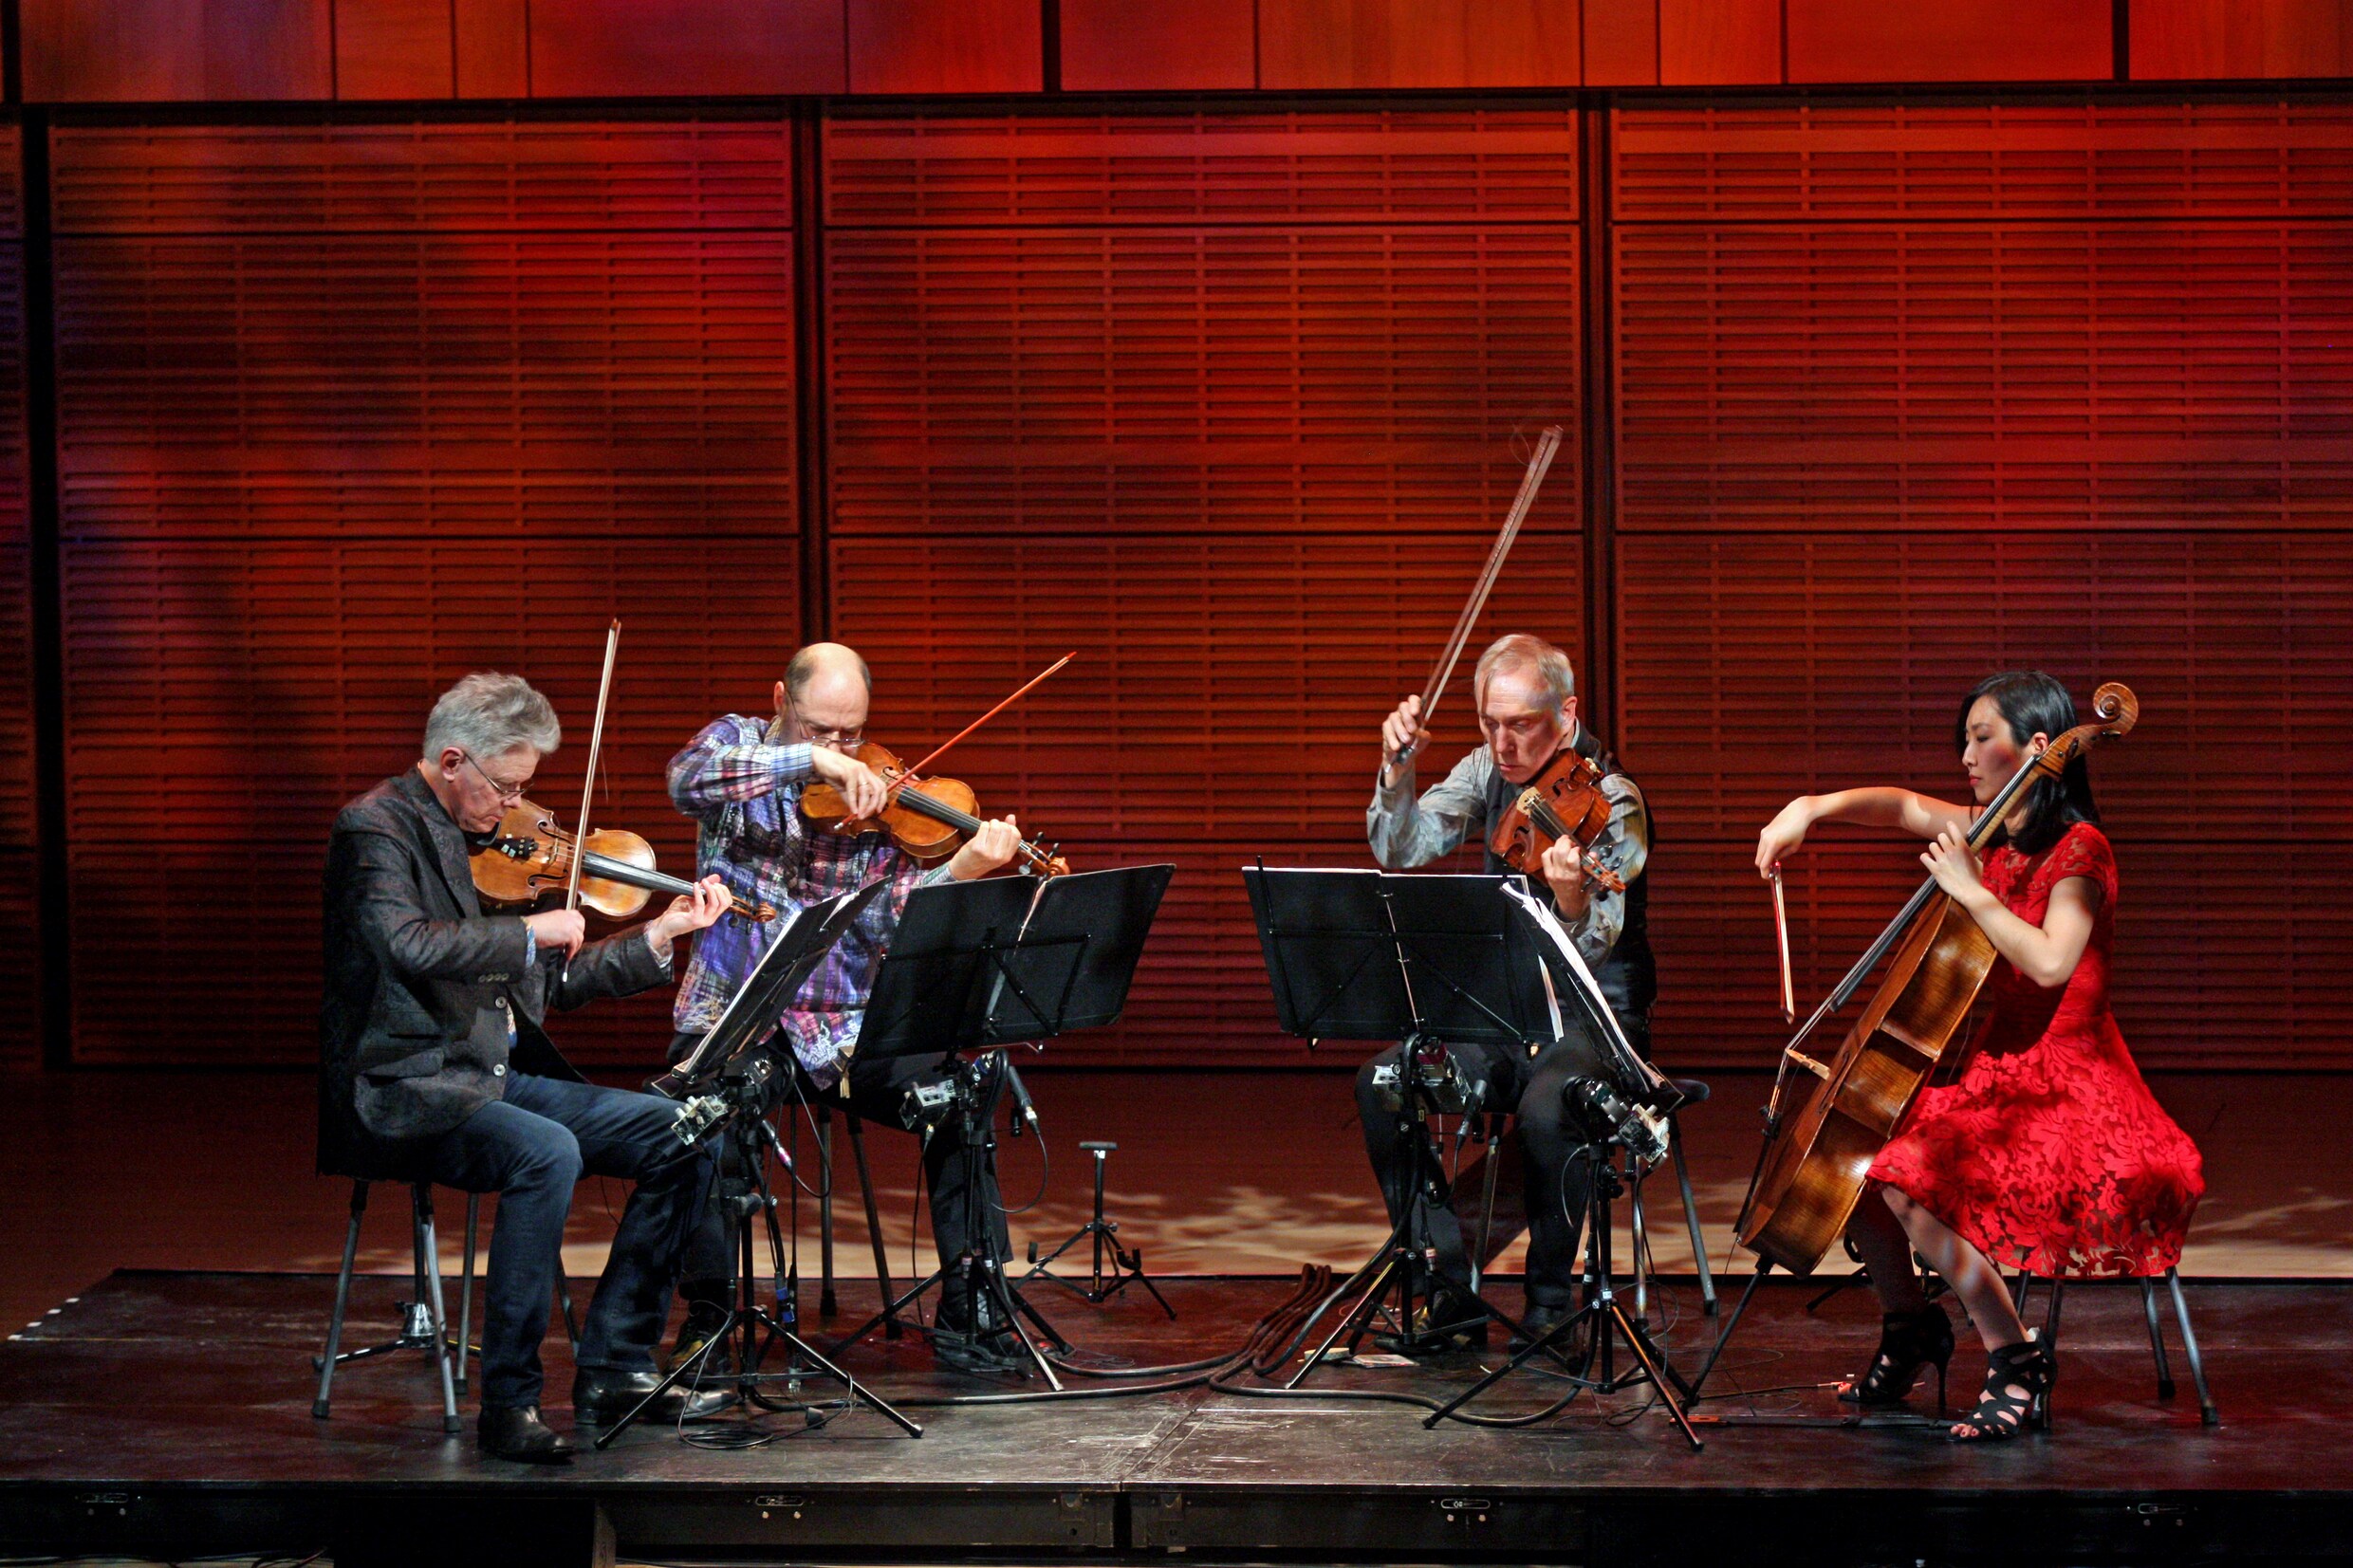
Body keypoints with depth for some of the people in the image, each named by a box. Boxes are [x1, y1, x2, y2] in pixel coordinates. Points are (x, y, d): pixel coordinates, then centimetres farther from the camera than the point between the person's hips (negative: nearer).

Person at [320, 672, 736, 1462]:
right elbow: (410, 945, -29)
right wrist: (532, 930, -20)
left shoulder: (484, 840, 16)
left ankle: (612, 1368, 0)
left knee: (680, 1137, -4)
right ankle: (510, 1398, -23)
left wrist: (660, 935, 11)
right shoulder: (376, 827, -8)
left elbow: (548, 983, 19)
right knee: (546, 1153, -35)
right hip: (405, 1092, -8)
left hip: (502, 1076, 8)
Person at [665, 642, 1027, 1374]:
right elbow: (688, 780, -22)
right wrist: (809, 760, -31)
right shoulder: (738, 744, 4)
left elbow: (903, 914, -8)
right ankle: (705, 1314, -17)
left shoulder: (877, 794, 4)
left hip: (848, 1026, 2)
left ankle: (968, 1308, -10)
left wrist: (966, 868, -27)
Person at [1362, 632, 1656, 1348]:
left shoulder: (1610, 800, -15)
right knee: (1381, 1084, -19)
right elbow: (1401, 849, 0)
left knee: (1547, 1108, -37)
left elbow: (1595, 949, -25)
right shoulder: (1488, 771, 4)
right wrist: (1397, 766, -16)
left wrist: (1574, 903, -49)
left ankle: (1551, 1298, -12)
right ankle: (1451, 1293, -10)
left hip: (1593, 1018, -6)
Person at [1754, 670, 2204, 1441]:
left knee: (1909, 1180, -29)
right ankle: (1909, 1321, 23)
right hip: (1993, 1074, 9)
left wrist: (1973, 890, -24)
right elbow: (1905, 805, 21)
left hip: (2061, 1092, -9)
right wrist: (1814, 807, 6)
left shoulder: (2077, 849, -14)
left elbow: (2050, 961, -29)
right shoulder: (1996, 835, 12)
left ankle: (2015, 1356, -14)